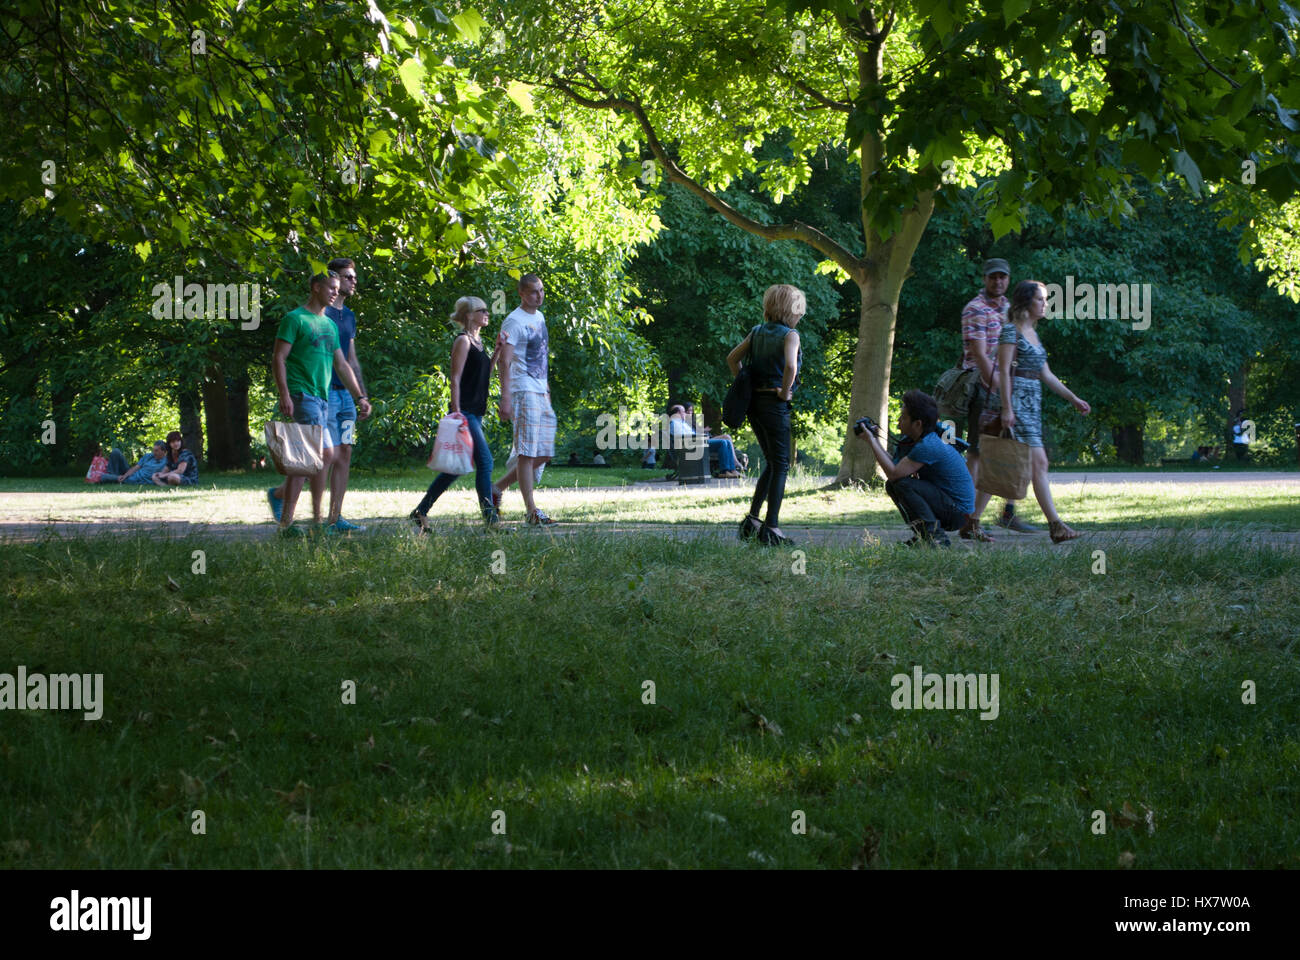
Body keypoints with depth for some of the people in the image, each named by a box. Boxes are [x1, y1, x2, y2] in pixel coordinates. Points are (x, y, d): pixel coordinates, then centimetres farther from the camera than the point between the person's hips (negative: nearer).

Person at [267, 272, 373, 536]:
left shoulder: (329, 324, 20)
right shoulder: (295, 319, -4)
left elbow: (342, 365, 24)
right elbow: (278, 358, -9)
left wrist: (360, 396, 18)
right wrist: (284, 394, -19)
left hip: (321, 398, 8)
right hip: (303, 395, -8)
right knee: (326, 454, -13)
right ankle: (317, 519, -10)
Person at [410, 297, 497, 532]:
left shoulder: (477, 341, 18)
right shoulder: (463, 341, -9)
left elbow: (485, 377, 21)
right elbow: (455, 378, -15)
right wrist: (456, 411, -22)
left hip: (475, 413, 10)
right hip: (465, 411, -10)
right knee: (485, 461, -12)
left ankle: (421, 511, 16)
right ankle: (490, 518, -11)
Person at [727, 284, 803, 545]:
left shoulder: (757, 332, 11)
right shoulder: (789, 335, -10)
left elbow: (732, 358, 15)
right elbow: (790, 366, -27)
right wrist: (785, 392, -13)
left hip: (754, 403, 7)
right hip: (775, 405, -7)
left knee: (771, 462, 20)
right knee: (780, 465, -1)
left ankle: (752, 519, 15)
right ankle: (771, 528, -5)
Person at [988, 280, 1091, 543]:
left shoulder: (1033, 333, 19)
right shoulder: (1011, 331, -7)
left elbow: (1046, 374, 22)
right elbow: (1003, 371, -13)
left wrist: (1073, 399, 20)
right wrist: (1006, 408, -19)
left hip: (1032, 403, 9)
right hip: (1016, 401, -9)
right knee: (1038, 462, -13)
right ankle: (1055, 525, -15)